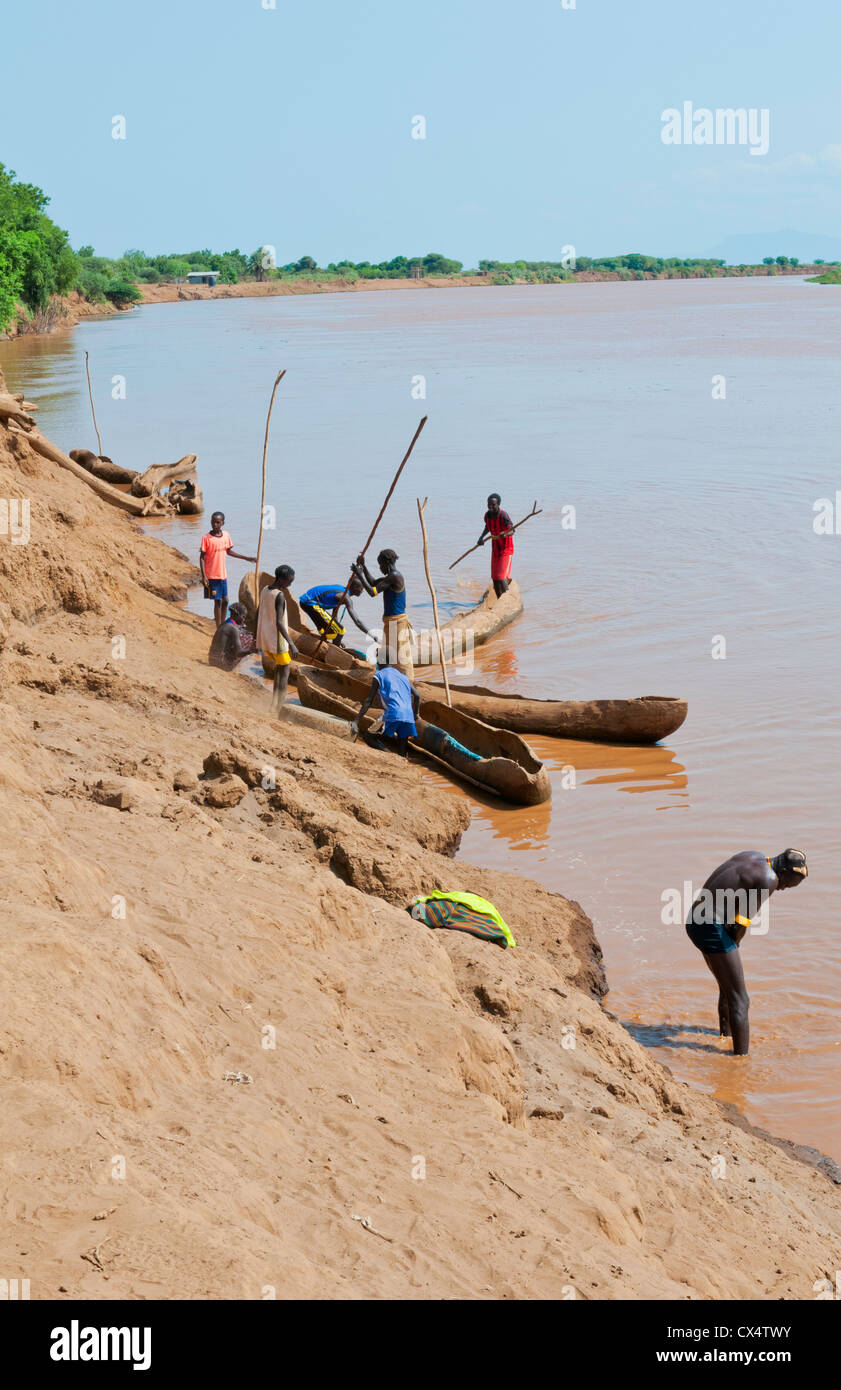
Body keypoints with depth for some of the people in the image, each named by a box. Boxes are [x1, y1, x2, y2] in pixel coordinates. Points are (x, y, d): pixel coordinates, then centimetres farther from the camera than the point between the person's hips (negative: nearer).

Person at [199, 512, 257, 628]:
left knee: (225, 601, 12)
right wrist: (203, 576, -16)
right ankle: (219, 628, 6)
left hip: (223, 575, 5)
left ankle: (222, 625, 26)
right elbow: (202, 557, -10)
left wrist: (247, 558, 21)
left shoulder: (226, 535, 3)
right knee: (218, 601, -2)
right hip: (212, 576, -5)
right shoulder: (206, 538, -13)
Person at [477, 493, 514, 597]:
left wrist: (505, 534, -52)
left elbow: (511, 531, -31)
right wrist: (481, 538, 8)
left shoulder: (503, 515, -21)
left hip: (506, 549, -7)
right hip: (495, 549, 7)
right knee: (495, 578, 10)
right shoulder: (487, 515, -1)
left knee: (501, 577, -16)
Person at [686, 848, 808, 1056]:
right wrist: (734, 945, 3)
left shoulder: (752, 856, 12)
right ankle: (741, 1054, 4)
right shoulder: (769, 879, -15)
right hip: (713, 931, -10)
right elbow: (743, 919, -13)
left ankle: (726, 1032, 49)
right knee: (739, 1000, 0)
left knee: (728, 986, 29)